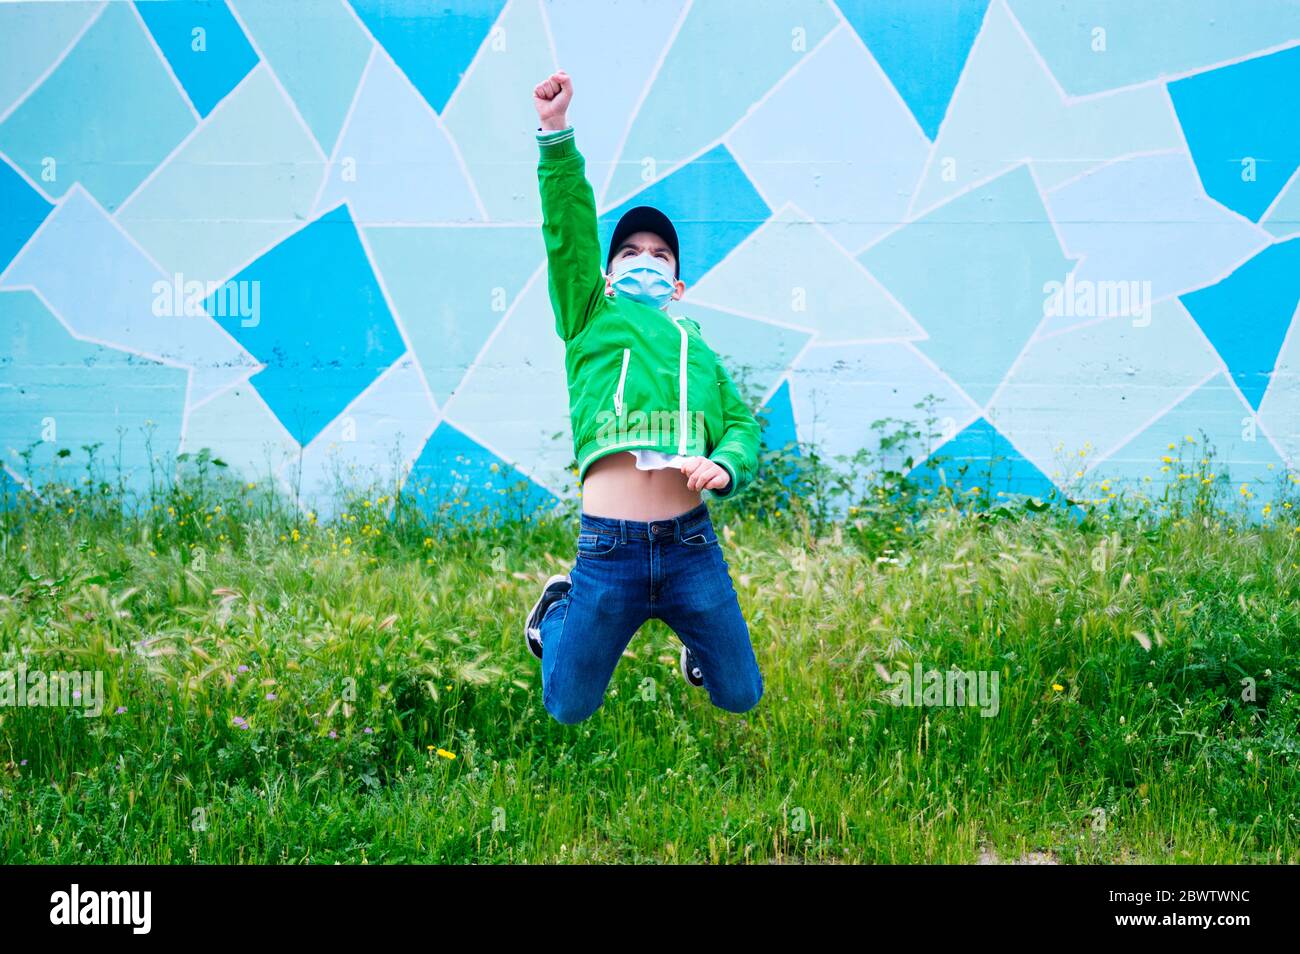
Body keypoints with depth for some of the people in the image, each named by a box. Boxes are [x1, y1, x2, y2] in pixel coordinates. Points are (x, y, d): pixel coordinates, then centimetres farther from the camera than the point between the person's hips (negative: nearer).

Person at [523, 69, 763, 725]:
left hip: (691, 546, 3)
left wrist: (725, 466, -10)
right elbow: (569, 232, 2)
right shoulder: (591, 321, 14)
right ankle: (559, 608, 39)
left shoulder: (696, 349, 22)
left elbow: (742, 425, 13)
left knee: (740, 697, 10)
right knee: (568, 709, 9)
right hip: (609, 548, -2)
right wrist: (556, 135, -8)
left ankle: (696, 645, 43)